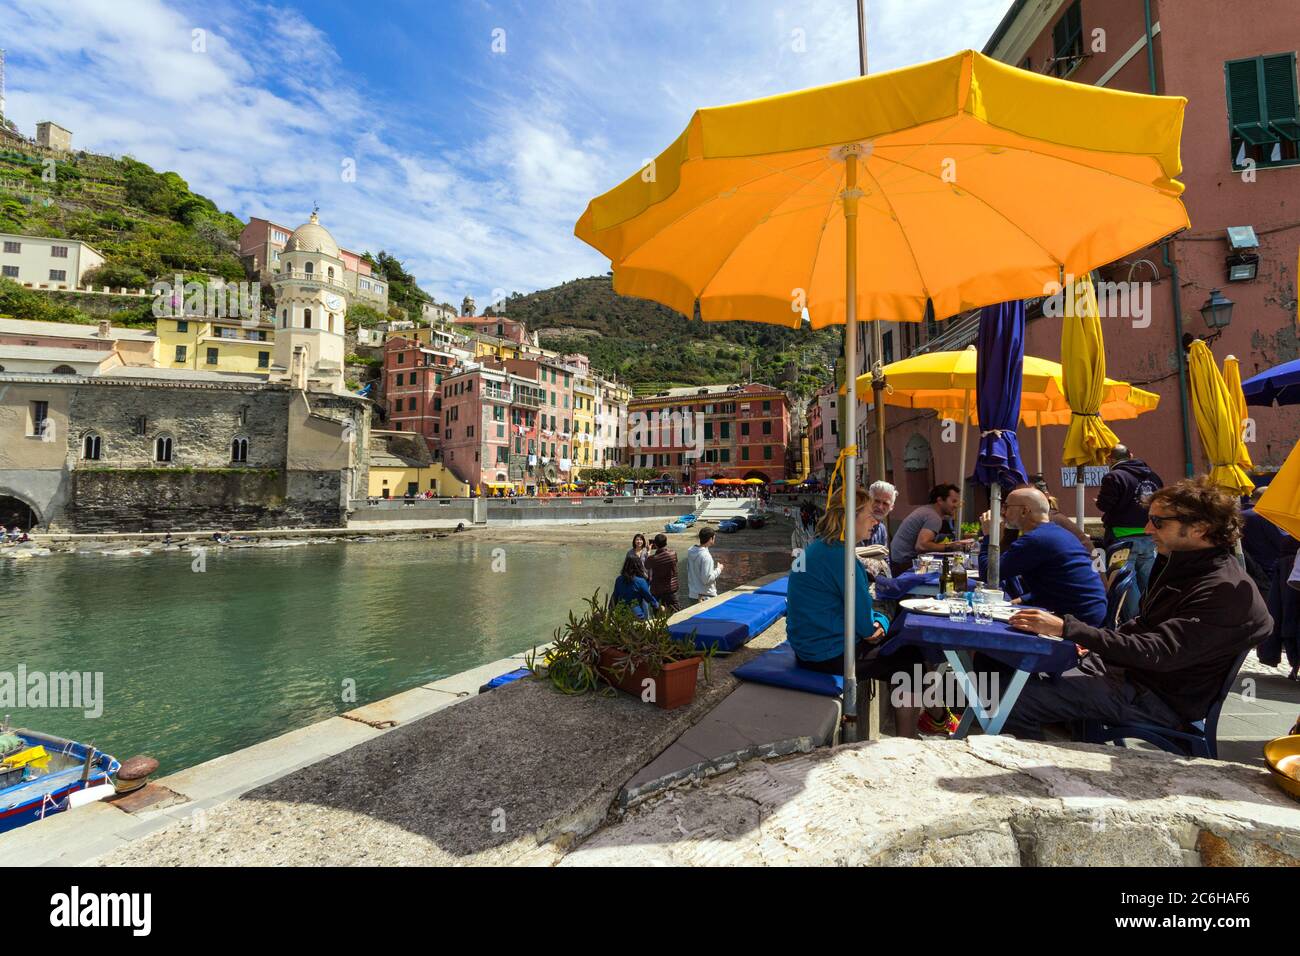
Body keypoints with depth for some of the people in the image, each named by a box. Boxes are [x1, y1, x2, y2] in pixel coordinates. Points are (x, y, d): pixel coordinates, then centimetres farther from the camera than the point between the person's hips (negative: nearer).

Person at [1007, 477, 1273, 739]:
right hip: (1120, 668, 9)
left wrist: (1066, 628, -32)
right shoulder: (1184, 564, 11)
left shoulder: (1226, 592, -20)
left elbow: (1158, 653, -28)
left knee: (1017, 701, -26)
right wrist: (1091, 643, 5)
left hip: (1159, 699, -9)